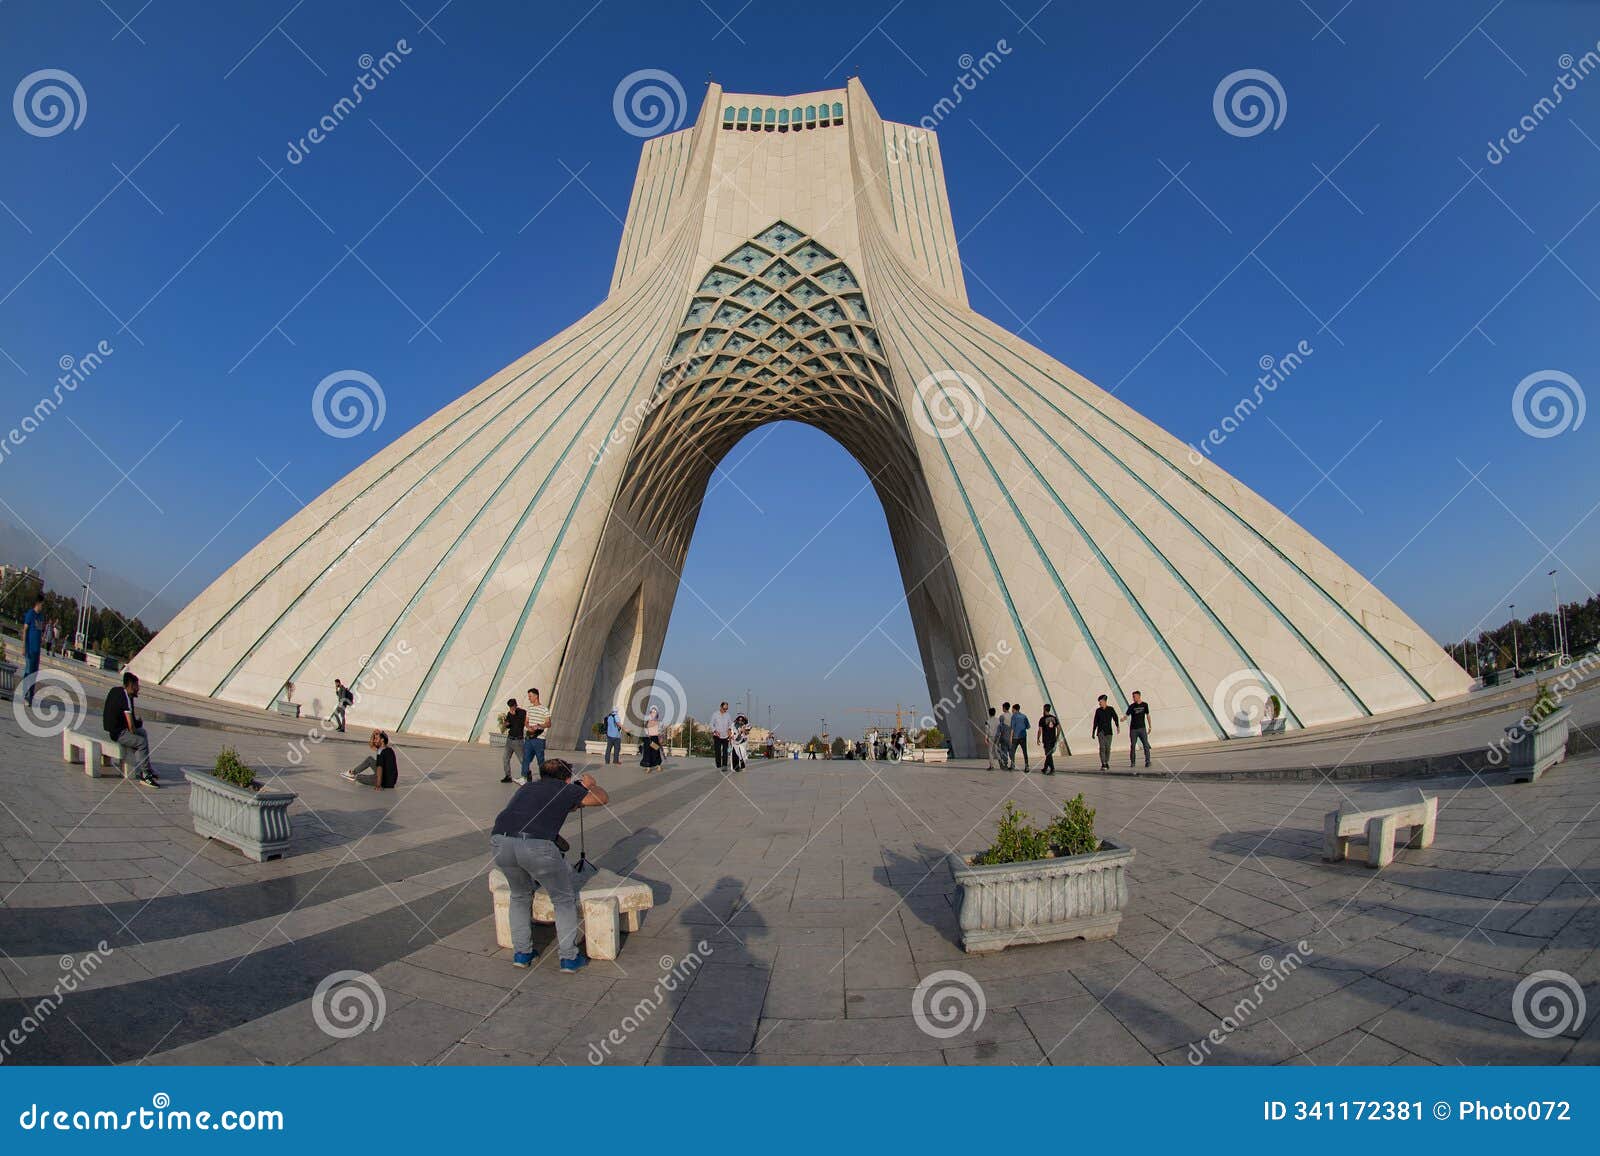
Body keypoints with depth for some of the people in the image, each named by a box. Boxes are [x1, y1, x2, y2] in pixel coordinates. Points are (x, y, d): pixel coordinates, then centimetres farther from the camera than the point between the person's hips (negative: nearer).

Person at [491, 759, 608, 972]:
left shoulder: (526, 787, 30)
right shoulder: (566, 790, 19)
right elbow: (604, 798, 29)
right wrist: (590, 785, 49)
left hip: (500, 842, 5)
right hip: (537, 846, -4)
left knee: (520, 896, 31)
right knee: (564, 899, 18)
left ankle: (521, 953, 34)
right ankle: (569, 958, 20)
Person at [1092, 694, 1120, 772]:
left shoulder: (1111, 709, 0)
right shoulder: (1098, 710, 6)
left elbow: (1115, 718, -11)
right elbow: (1095, 722, 11)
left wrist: (1118, 726, -28)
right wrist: (1093, 732, 11)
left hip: (1108, 731, 0)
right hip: (1100, 731, 0)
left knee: (1108, 748, 3)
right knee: (1102, 747, -13)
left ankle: (1107, 763, 21)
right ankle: (1103, 765, -17)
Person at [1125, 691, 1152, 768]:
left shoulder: (1145, 705, 4)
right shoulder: (1132, 706, 2)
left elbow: (1148, 715, 10)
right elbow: (1127, 715, -4)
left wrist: (1150, 726, 8)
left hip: (1142, 728, 0)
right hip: (1133, 729, 0)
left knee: (1146, 745, -7)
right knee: (1132, 746, 2)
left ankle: (1147, 761, -4)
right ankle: (1132, 762, 9)